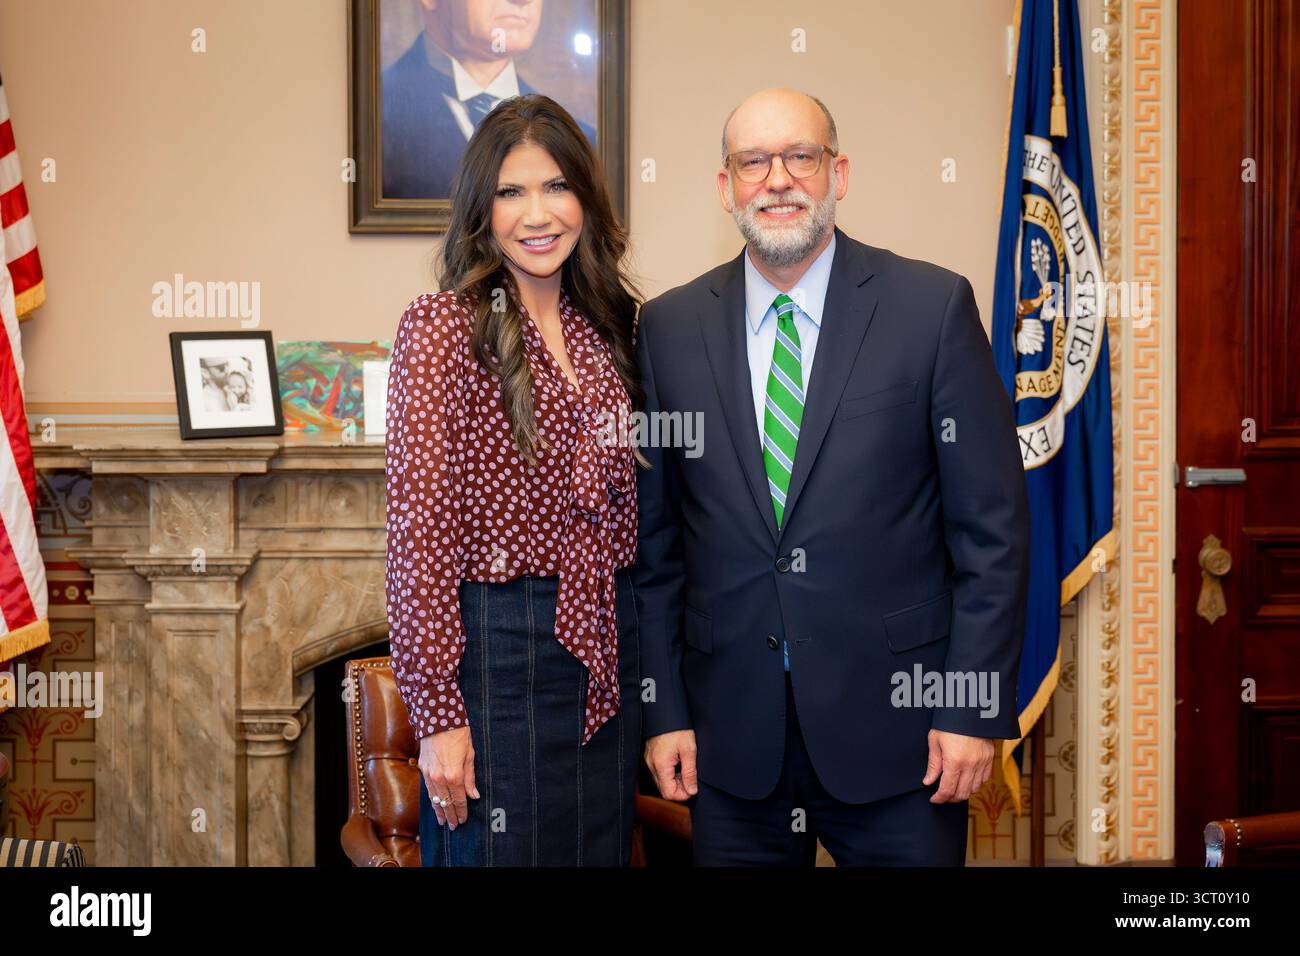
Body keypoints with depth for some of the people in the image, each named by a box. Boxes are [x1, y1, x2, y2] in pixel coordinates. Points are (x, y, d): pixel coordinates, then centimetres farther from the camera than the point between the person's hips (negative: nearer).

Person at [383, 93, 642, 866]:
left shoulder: (612, 324, 8)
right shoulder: (443, 327, -9)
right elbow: (419, 528, -13)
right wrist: (438, 713, -16)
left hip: (606, 652, 6)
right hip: (499, 651, -6)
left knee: (602, 850, 16)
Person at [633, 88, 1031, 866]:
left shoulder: (934, 307, -4)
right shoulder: (670, 327, 3)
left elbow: (992, 524, -4)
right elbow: (653, 534, 6)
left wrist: (978, 709, -7)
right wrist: (664, 709, 3)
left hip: (894, 721, -2)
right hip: (730, 735, 2)